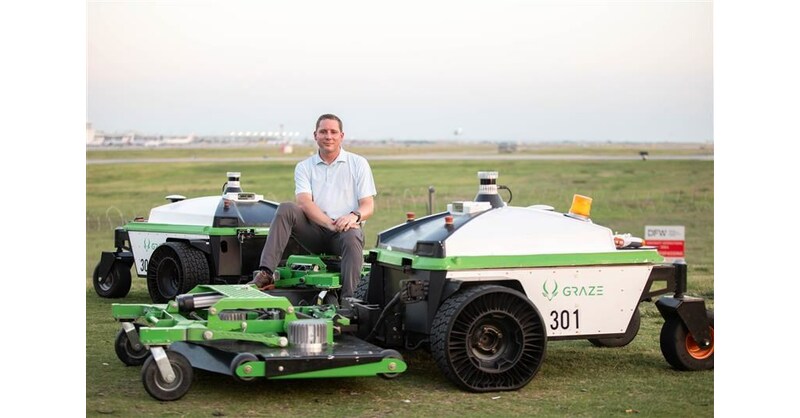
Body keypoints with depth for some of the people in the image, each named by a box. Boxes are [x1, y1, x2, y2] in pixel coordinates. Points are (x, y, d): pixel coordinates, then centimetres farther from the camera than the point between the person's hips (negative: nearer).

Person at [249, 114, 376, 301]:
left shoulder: (358, 164, 10)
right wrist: (330, 223, -24)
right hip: (314, 230, 2)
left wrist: (354, 216, -23)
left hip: (346, 229, -1)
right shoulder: (304, 167, 12)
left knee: (352, 238, -37)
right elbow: (304, 202, -6)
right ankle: (266, 273, -35)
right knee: (286, 209, -24)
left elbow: (368, 206, 2)